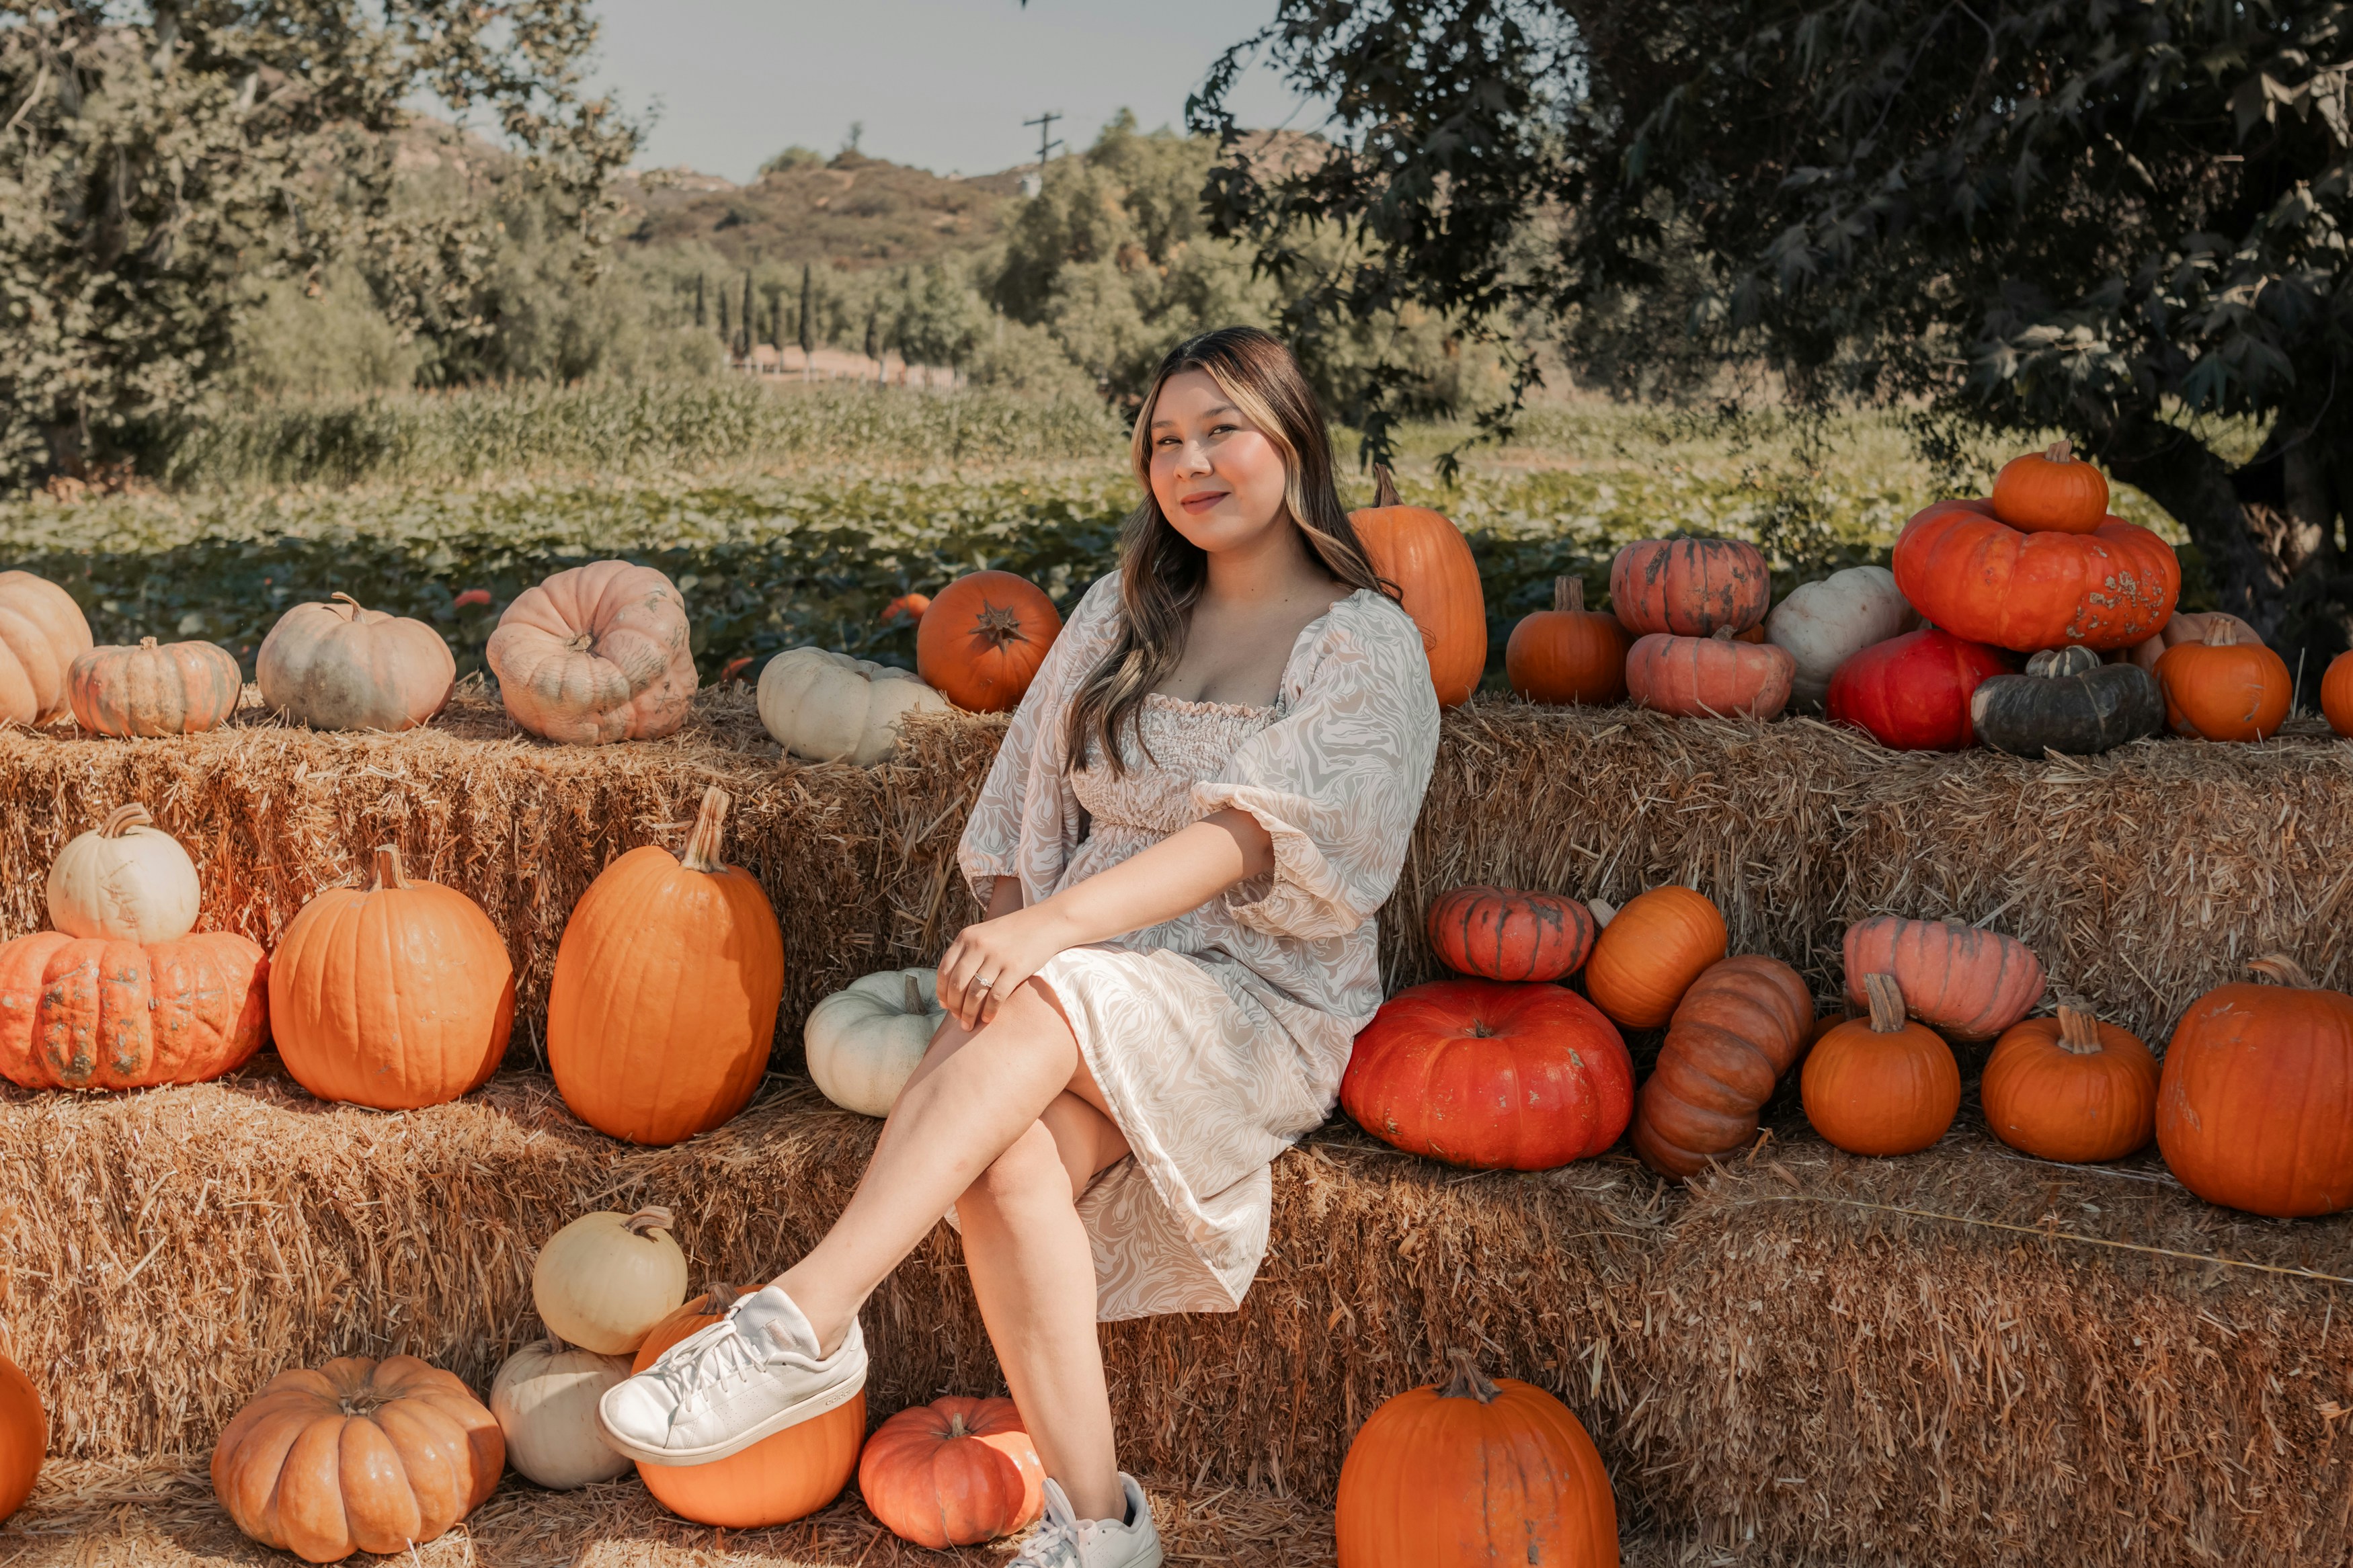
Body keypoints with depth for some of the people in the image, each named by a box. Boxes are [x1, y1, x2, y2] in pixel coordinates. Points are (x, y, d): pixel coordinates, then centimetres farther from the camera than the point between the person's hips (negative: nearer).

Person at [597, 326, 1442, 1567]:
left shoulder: (1366, 646, -1)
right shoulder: (1127, 611, 16)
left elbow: (1248, 837, -17)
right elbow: (1027, 807, 15)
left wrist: (1050, 928, -29)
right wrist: (1005, 935, -6)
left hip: (1254, 1000, -4)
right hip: (1081, 982, 4)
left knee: (1036, 1012, -36)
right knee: (1005, 1153, -30)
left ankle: (804, 1327, -37)